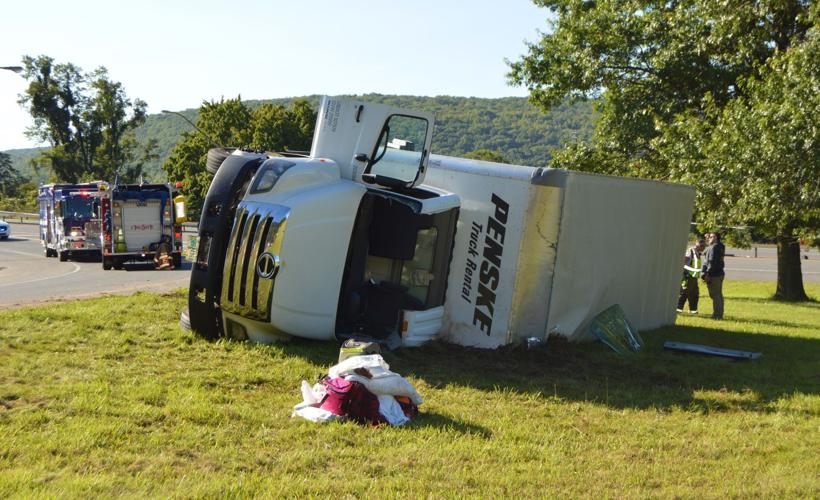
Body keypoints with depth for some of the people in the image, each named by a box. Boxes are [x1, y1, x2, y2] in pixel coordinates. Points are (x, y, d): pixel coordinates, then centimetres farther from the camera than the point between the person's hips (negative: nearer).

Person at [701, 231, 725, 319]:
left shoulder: (714, 247, -15)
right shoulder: (721, 247, 15)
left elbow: (712, 262, -22)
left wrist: (707, 273, -21)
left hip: (714, 275, -10)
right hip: (720, 273, 10)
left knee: (715, 295, -7)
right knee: (719, 295, 15)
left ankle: (717, 315, -6)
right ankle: (720, 314, 21)